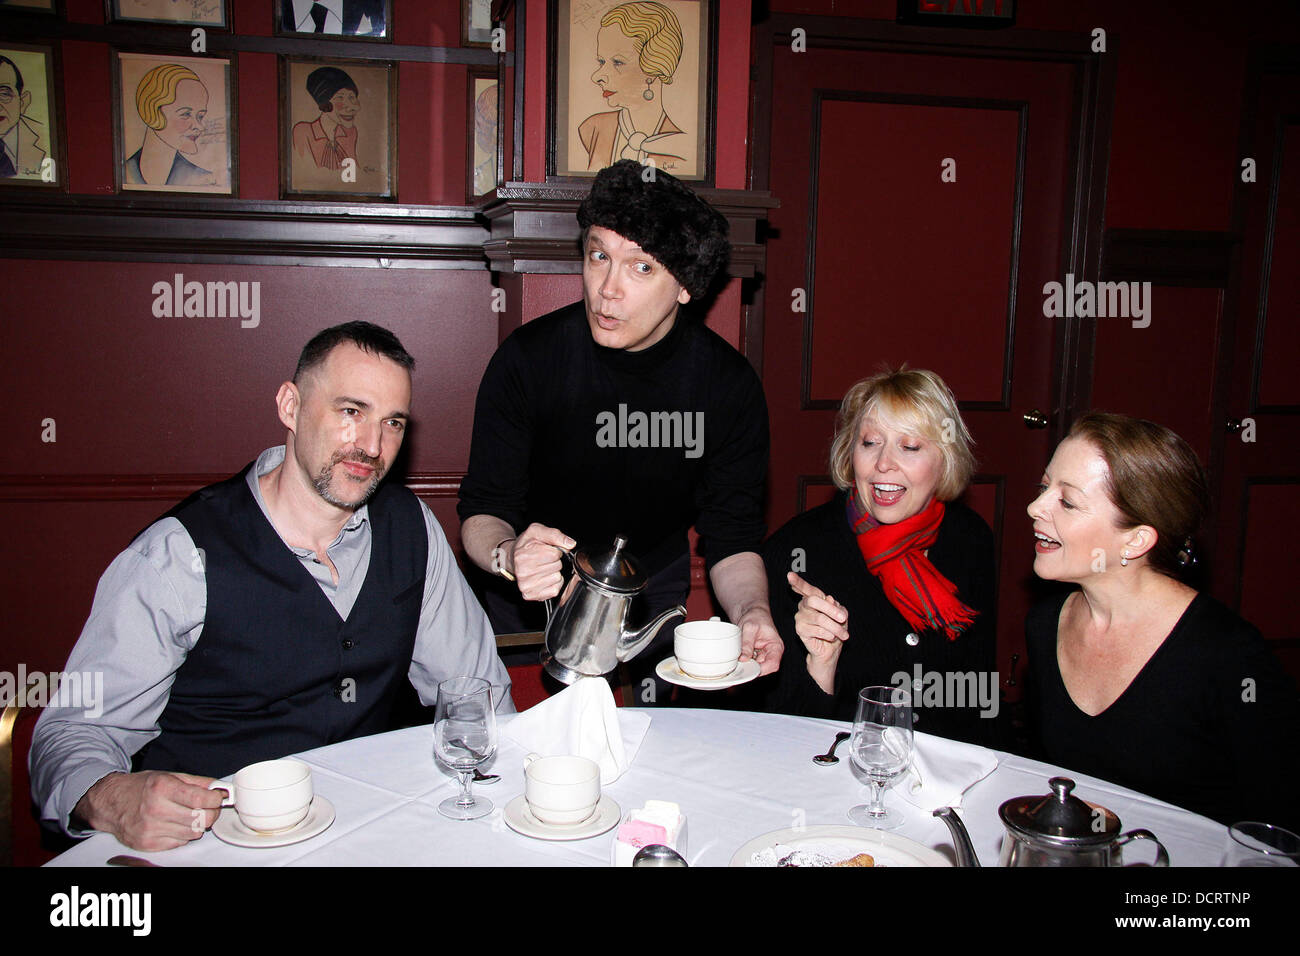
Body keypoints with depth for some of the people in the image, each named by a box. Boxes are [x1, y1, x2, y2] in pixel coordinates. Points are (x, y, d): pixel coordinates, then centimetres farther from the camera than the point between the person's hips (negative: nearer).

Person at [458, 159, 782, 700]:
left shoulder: (730, 385, -18)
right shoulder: (528, 358, -22)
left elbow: (732, 537, -14)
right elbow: (483, 509, -20)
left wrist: (752, 613, -35)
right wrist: (507, 554, -44)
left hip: (652, 585, 2)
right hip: (533, 594, -1)